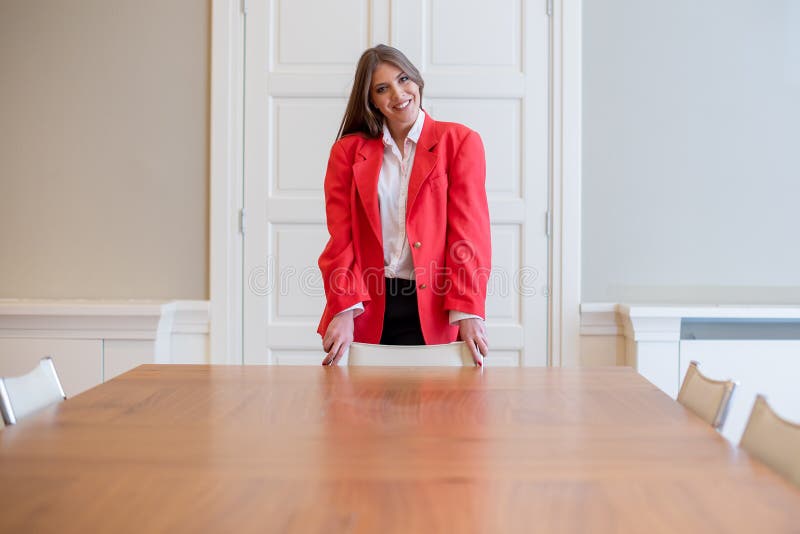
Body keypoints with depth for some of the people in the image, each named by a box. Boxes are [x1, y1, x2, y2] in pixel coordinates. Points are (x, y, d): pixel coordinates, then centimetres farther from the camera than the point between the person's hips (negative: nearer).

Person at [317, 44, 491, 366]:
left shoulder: (459, 141, 5)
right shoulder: (348, 151, 11)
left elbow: (470, 231, -2)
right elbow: (340, 238, 3)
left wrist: (467, 312, -12)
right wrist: (344, 310, -11)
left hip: (435, 315, -1)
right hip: (368, 314, 1)